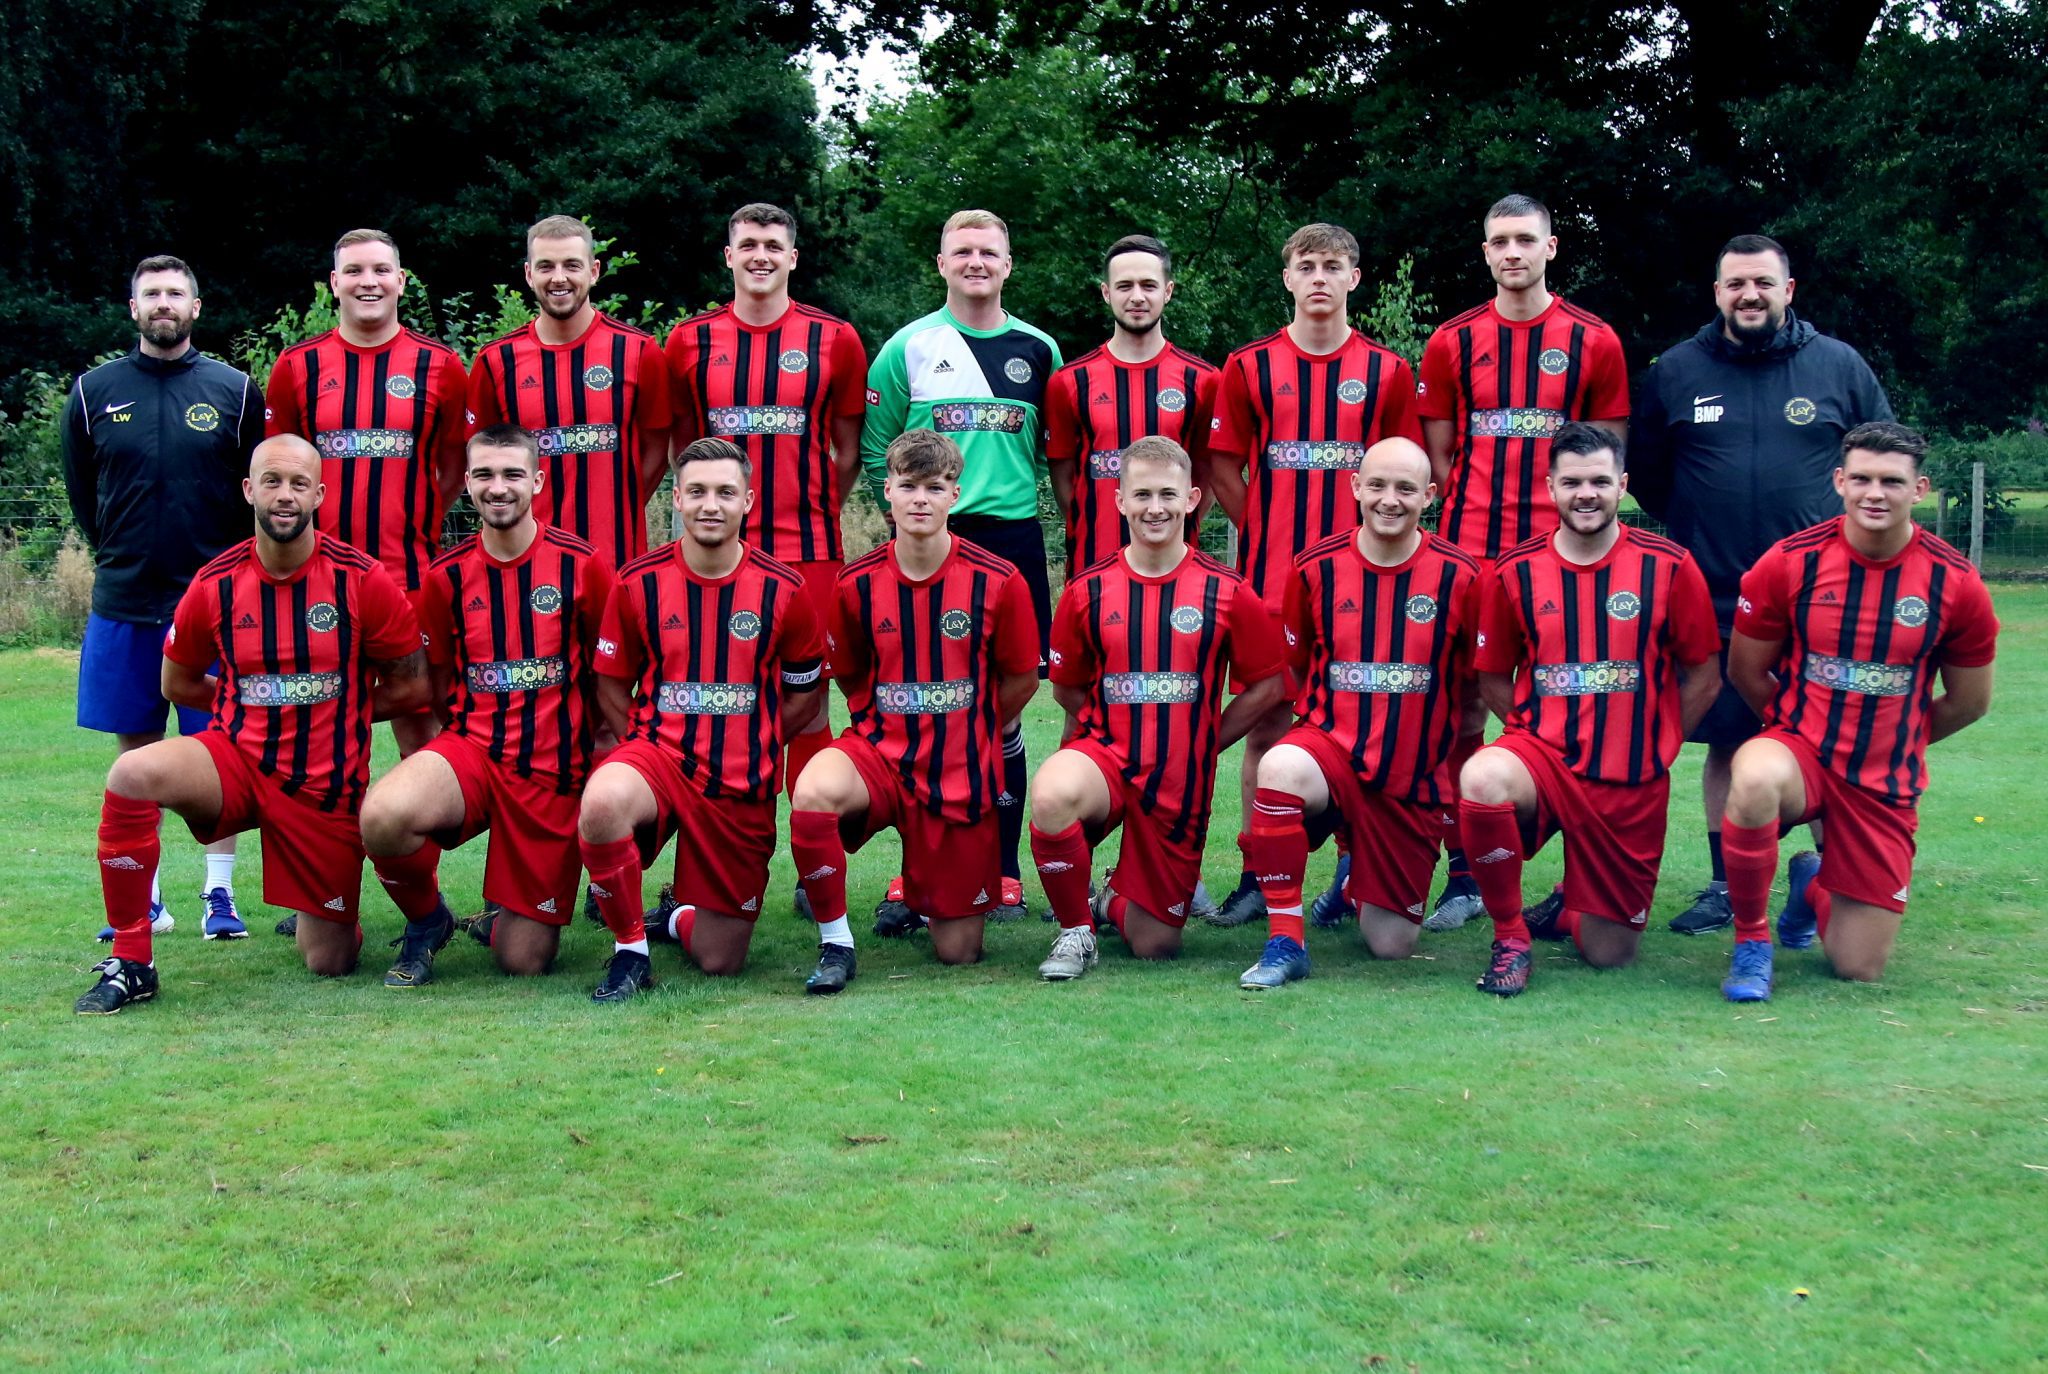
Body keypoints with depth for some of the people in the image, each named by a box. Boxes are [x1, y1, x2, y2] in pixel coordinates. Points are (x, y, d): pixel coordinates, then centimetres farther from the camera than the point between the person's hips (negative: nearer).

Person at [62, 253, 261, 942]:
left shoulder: (235, 390, 2)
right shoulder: (93, 392, 6)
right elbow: (81, 494, 15)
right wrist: (121, 558, 13)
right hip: (122, 603, 2)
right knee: (135, 751, 7)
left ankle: (219, 894, 8)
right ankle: (144, 899, 15)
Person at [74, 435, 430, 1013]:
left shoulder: (363, 581, -9)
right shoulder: (213, 586, -4)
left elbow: (411, 687, 1)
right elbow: (178, 684, 12)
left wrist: (340, 712, 1)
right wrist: (259, 705, 6)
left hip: (327, 786, -1)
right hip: (235, 762, 1)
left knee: (329, 963, 3)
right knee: (132, 774, -32)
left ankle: (326, 916, 45)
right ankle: (130, 963, -17)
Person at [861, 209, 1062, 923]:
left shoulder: (1038, 350, 10)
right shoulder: (909, 347, 4)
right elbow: (875, 446, 6)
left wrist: (1024, 503, 4)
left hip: (1013, 542, 2)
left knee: (1004, 710, 4)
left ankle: (1004, 872, 12)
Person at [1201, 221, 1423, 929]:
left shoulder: (1388, 371, 7)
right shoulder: (1249, 367, 6)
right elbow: (1223, 468, 8)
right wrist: (1265, 534, 1)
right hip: (1269, 575, 0)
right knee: (1265, 722, 2)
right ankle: (1256, 875, 7)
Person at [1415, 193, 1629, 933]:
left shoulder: (1594, 341, 6)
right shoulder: (1452, 341, 9)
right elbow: (1437, 453, 13)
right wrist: (1474, 511, 2)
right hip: (1469, 549, 1)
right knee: (1464, 706, 0)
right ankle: (1462, 874, 7)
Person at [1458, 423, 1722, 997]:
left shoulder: (1669, 567, -3)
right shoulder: (1515, 571, -1)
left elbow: (1703, 676, 5)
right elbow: (1493, 679, 8)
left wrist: (1650, 746, 4)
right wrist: (1540, 737, -1)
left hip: (1633, 784, 0)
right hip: (1543, 754, 0)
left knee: (1609, 953, 3)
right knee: (1482, 778, -37)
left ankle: (1570, 912, 43)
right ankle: (1510, 937, -14)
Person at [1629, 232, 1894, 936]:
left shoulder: (1839, 365, 4)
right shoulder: (1676, 371, 6)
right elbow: (1646, 473, 16)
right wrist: (1694, 529, 11)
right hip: (1714, 598, 1)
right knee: (1726, 743, 7)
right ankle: (1725, 886, 17)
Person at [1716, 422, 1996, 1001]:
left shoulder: (1956, 583, -7)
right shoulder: (1788, 563, -10)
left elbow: (1968, 703, 8)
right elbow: (1745, 672, 3)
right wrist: (1803, 728, 6)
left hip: (1886, 781, 2)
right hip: (1799, 750, -2)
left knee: (1860, 969, 3)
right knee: (1755, 779, -41)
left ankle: (1814, 886, 39)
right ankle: (1750, 939, -15)